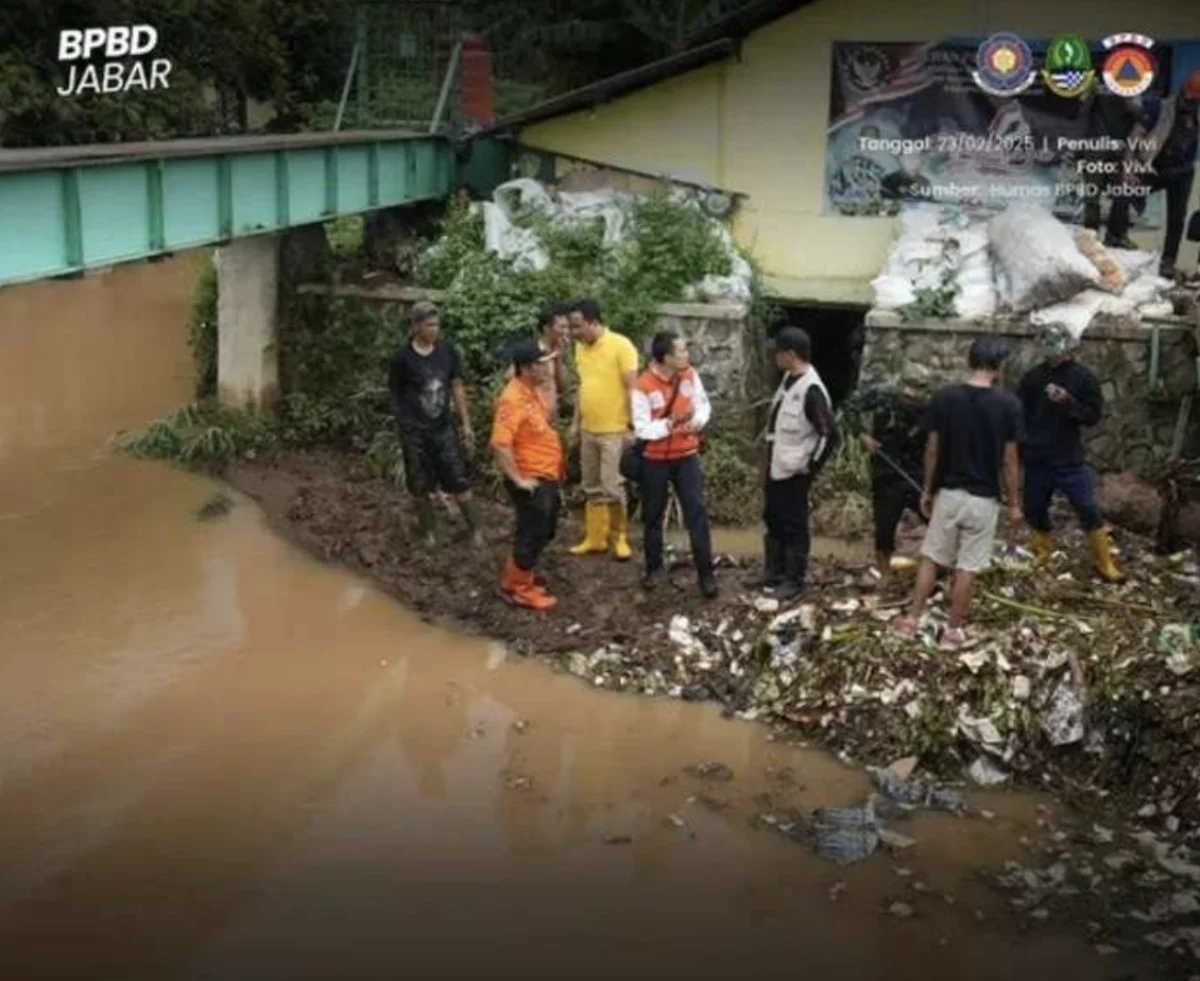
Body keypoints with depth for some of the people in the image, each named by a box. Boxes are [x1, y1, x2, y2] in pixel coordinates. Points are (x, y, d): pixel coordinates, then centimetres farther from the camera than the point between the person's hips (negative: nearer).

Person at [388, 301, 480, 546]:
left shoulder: (448, 351, -4)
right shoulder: (403, 357, -12)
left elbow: (457, 387, 3)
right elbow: (396, 393, 0)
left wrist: (466, 423, 3)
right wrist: (406, 420, 6)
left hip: (443, 427, 2)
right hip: (414, 431, -2)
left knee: (459, 481, 2)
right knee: (421, 486, 8)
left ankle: (475, 529, 13)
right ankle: (429, 531, 25)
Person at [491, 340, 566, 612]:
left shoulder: (536, 390, 5)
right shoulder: (513, 400, -25)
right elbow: (500, 444, -32)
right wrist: (518, 479, -25)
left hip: (547, 477, 10)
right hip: (531, 481, -10)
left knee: (544, 532, 21)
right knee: (532, 535, 2)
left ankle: (520, 578, 35)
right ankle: (518, 589, 18)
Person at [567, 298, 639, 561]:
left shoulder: (621, 346, -14)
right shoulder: (580, 348, 8)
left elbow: (632, 388, -14)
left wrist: (632, 426, -17)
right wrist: (575, 422, 15)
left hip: (614, 431, -7)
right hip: (588, 430, 7)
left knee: (612, 488, -3)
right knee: (593, 488, 12)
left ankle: (619, 538, 11)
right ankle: (595, 539, 21)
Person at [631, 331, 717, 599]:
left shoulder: (690, 375, -4)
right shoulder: (644, 386, -18)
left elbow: (704, 405, 7)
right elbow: (641, 429, -18)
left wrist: (697, 421, -14)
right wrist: (669, 425, -29)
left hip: (687, 456, 2)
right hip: (655, 460, -2)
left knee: (697, 512, -4)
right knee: (653, 515, 11)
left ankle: (706, 573, 2)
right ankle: (655, 568, 29)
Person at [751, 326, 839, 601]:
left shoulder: (811, 389, -22)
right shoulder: (789, 379, 7)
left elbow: (829, 434, -23)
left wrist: (811, 468, -15)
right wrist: (768, 460, 17)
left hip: (794, 472, -9)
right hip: (776, 468, 9)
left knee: (793, 527, 2)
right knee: (773, 521, 18)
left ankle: (794, 580, 13)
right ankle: (774, 572, 31)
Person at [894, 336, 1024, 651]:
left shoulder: (943, 397, -7)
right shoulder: (1008, 404, -11)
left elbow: (932, 450, -1)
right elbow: (1010, 459, -7)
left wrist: (927, 490, 11)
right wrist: (1014, 503, 3)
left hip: (947, 493, 2)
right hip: (983, 498, -2)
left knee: (931, 559, 15)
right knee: (967, 568, 8)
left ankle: (911, 620, 19)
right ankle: (953, 631, 15)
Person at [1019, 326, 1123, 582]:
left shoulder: (1083, 378, -4)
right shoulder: (1033, 377, 3)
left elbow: (1094, 415, -6)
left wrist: (1068, 402, -22)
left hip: (1070, 458, -3)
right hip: (1036, 458, 3)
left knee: (1089, 509, -6)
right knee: (1034, 510, 11)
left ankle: (1105, 562, 3)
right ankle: (1042, 558, 30)